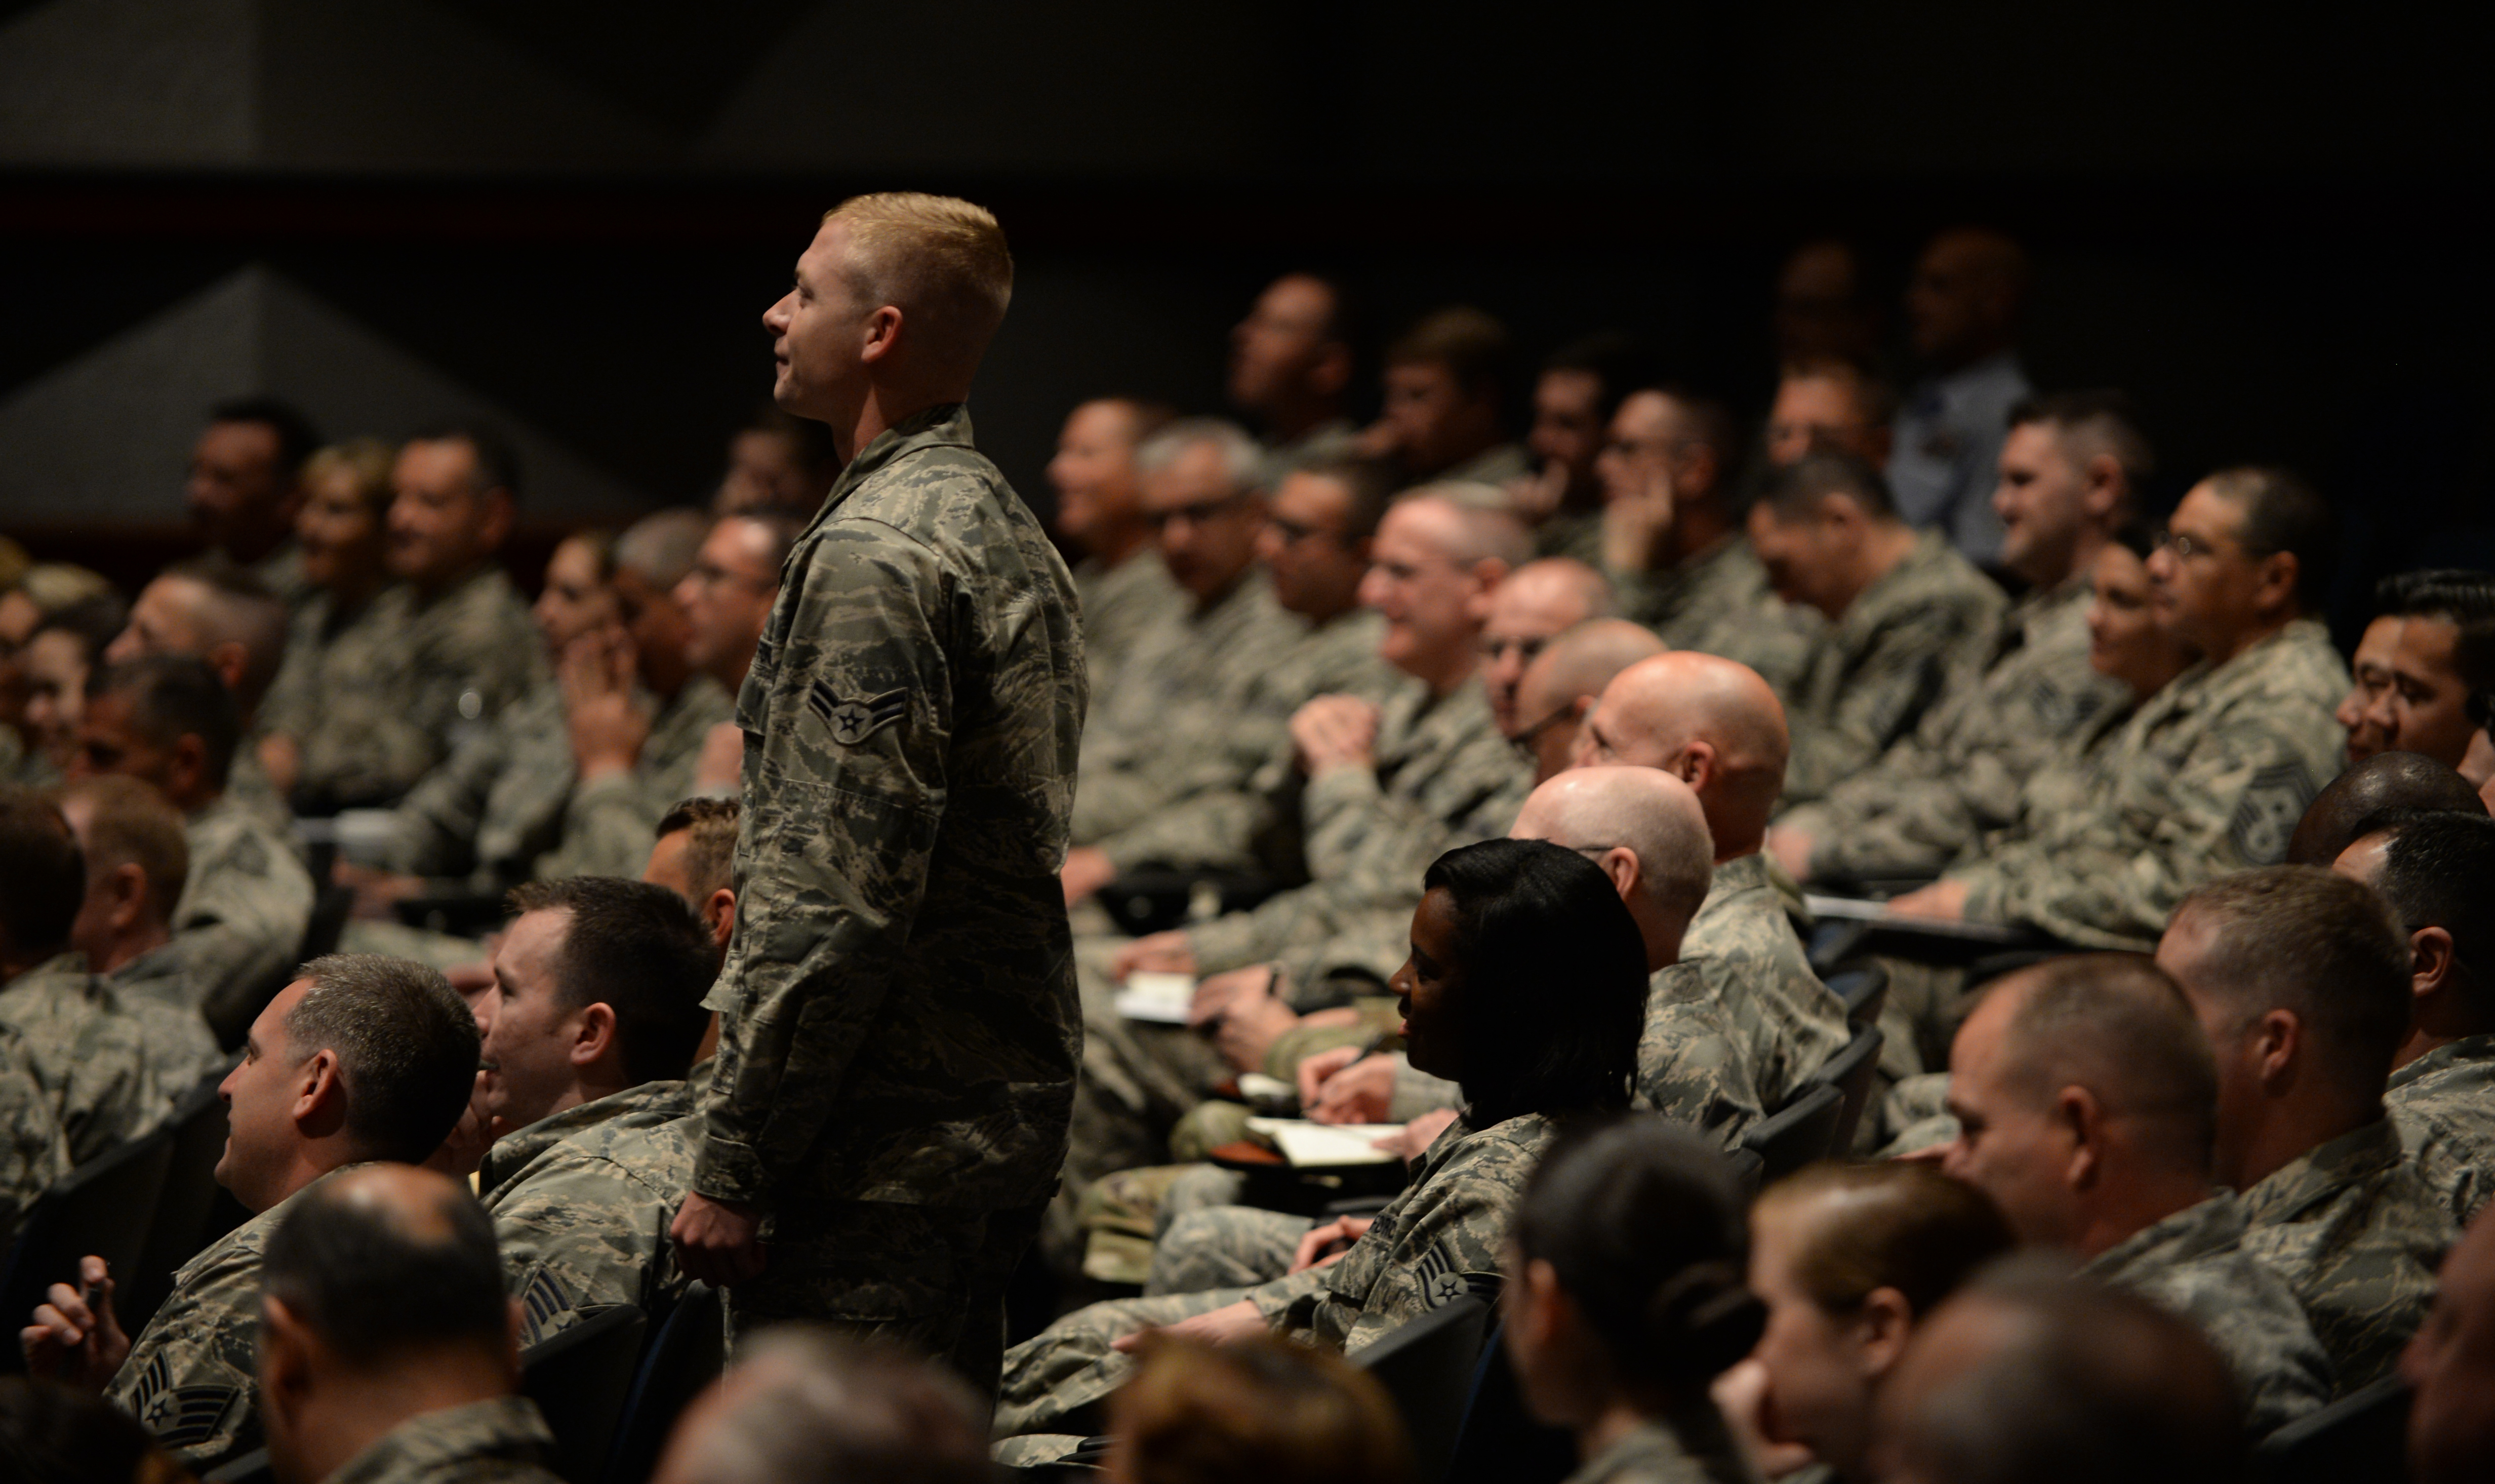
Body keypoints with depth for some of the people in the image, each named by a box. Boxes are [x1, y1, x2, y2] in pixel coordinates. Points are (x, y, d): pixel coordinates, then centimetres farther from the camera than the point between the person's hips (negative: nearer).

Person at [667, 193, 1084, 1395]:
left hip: (882, 1159, -10)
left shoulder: (874, 554, -17)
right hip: (1010, 1113, 10)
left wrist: (734, 1167, -18)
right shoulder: (1007, 531, 16)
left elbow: (837, 902, -22)